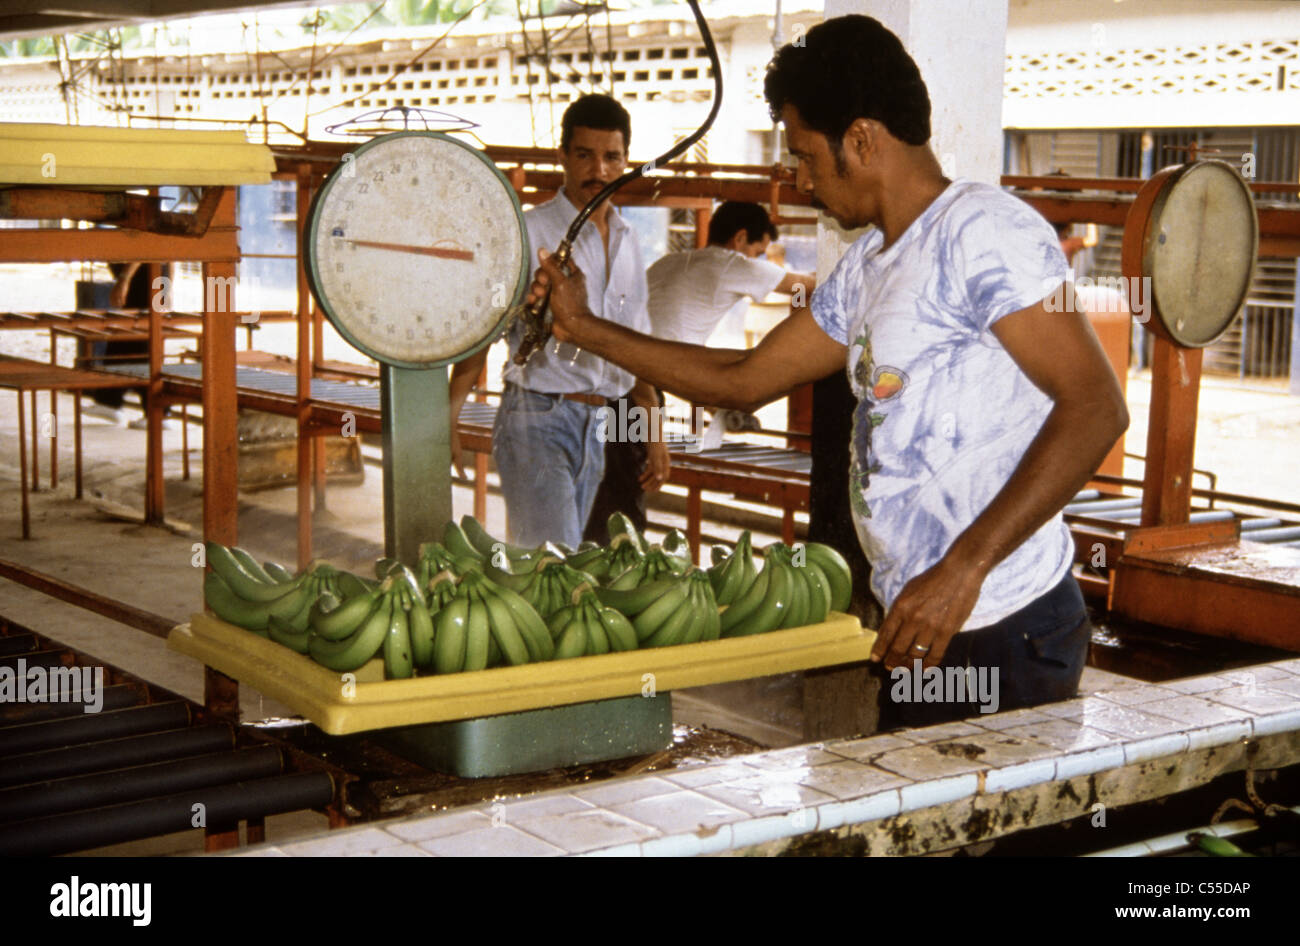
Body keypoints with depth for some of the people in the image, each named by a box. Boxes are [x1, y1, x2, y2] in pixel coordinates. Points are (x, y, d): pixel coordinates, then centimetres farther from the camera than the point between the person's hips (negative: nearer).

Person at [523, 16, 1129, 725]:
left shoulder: (981, 228, -12)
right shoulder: (866, 268, 17)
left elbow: (1095, 408, -20)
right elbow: (744, 380, 24)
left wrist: (963, 567, -25)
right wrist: (584, 329, 24)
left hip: (1003, 632, -8)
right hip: (921, 626, 9)